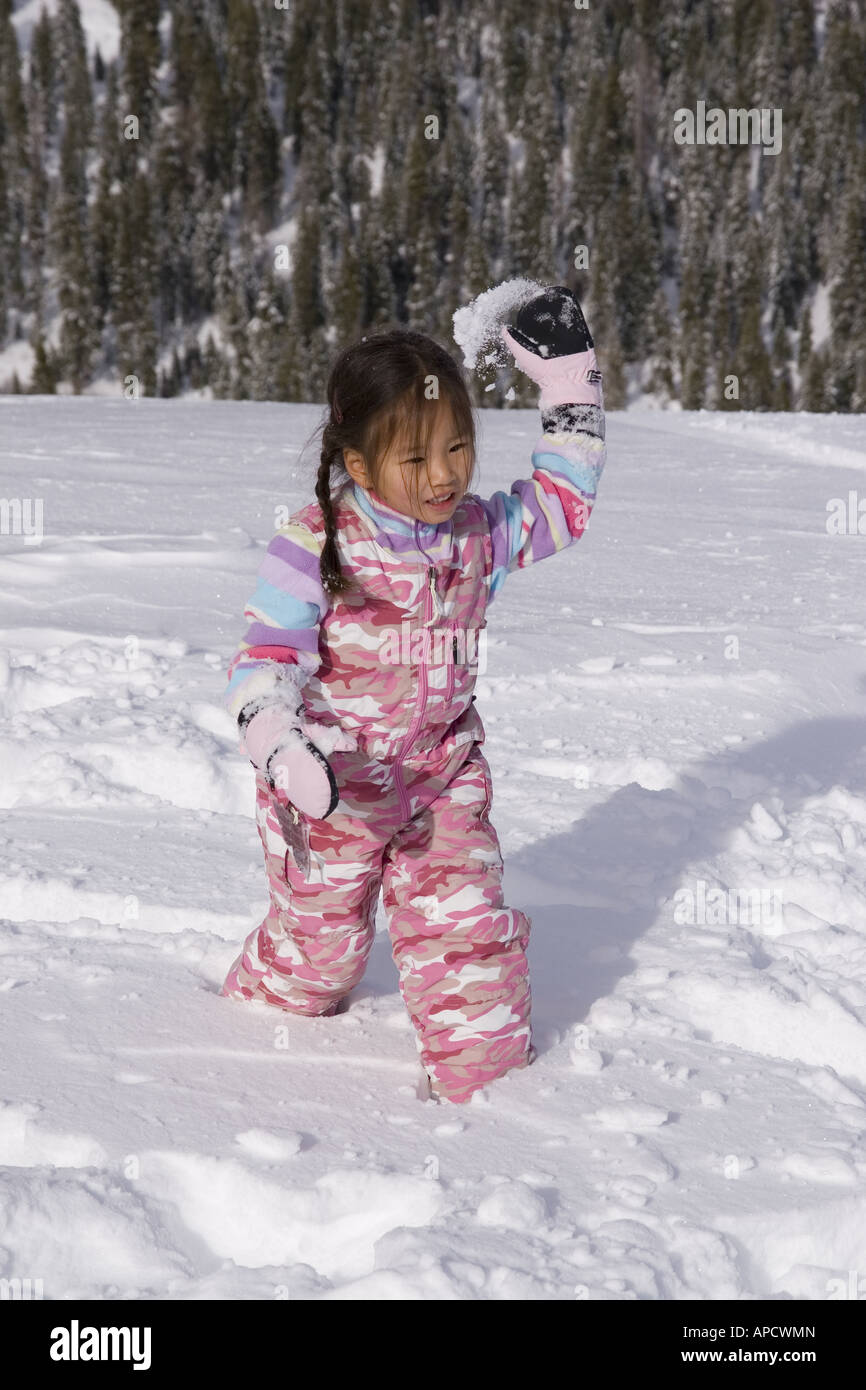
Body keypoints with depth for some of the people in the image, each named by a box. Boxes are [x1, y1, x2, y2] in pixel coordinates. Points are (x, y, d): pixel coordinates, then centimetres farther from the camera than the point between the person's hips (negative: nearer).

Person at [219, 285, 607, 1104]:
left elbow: (562, 502, 9)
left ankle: (482, 1070, 13)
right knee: (320, 937, 14)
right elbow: (263, 661, -22)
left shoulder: (477, 533, -6)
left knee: (465, 925, -2)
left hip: (443, 775, 3)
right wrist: (282, 746, -40)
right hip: (330, 787, -3)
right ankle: (263, 1009, 45)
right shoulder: (314, 549, -22)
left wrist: (569, 387, 1)